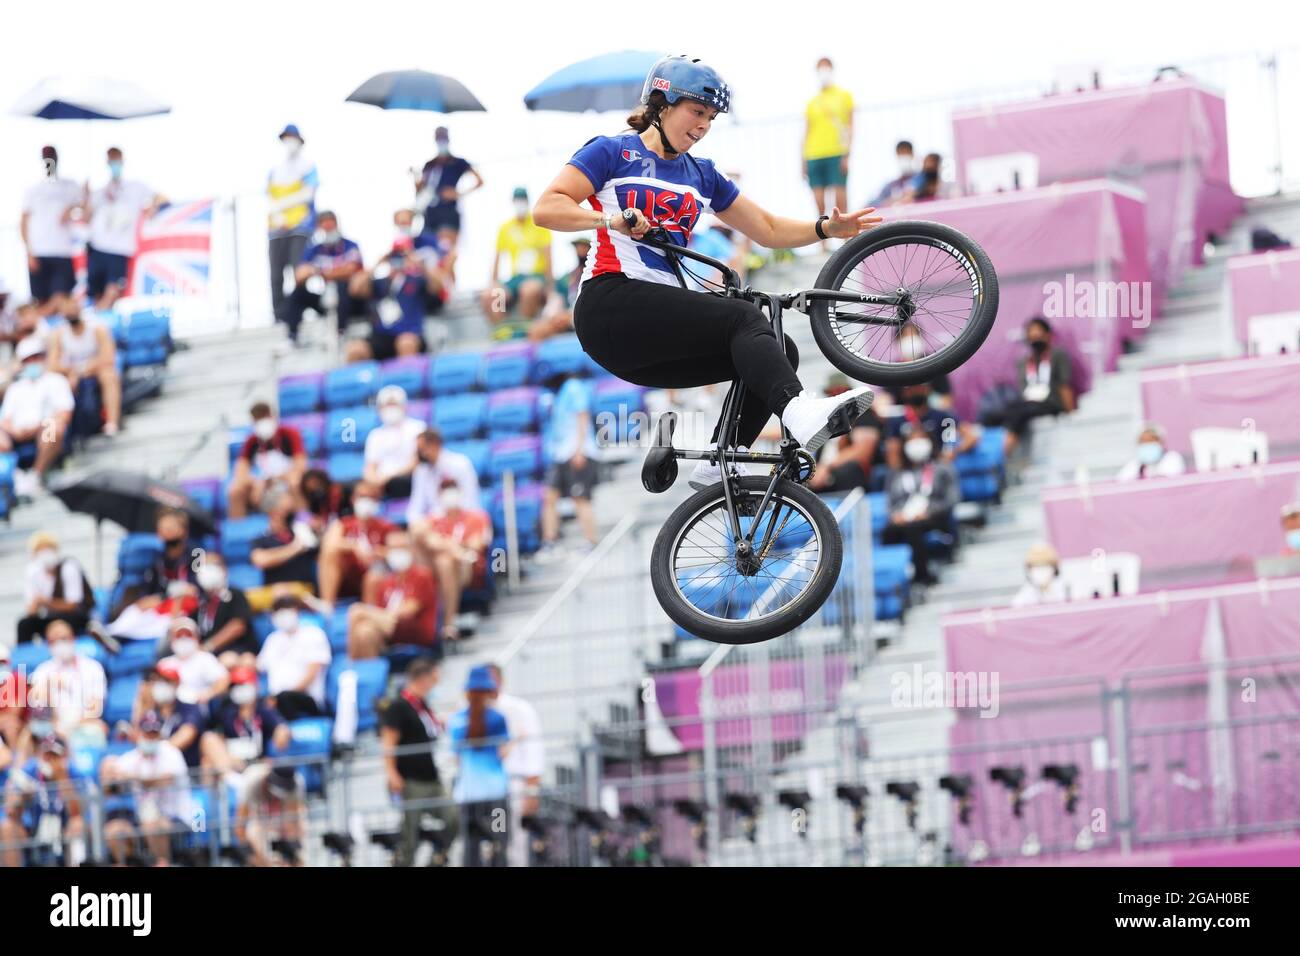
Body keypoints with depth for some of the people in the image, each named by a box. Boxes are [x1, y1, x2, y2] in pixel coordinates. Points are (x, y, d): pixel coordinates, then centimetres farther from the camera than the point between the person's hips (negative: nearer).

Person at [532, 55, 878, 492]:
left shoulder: (702, 176, 23)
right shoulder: (613, 153, 4)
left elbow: (769, 230, 23)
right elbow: (547, 208, -8)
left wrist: (827, 228, 6)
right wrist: (609, 218, -24)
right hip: (612, 306, -8)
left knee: (781, 350, -11)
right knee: (743, 319, -28)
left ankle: (719, 464, -11)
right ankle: (799, 412, -54)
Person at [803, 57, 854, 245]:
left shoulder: (843, 96, 9)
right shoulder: (813, 101, 19)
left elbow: (849, 126, 3)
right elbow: (806, 132, 18)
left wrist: (847, 154, -7)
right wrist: (803, 162, 12)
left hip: (836, 154, -4)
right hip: (814, 156, 4)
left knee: (840, 198, -9)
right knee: (819, 202, -1)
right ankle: (823, 245, 0)